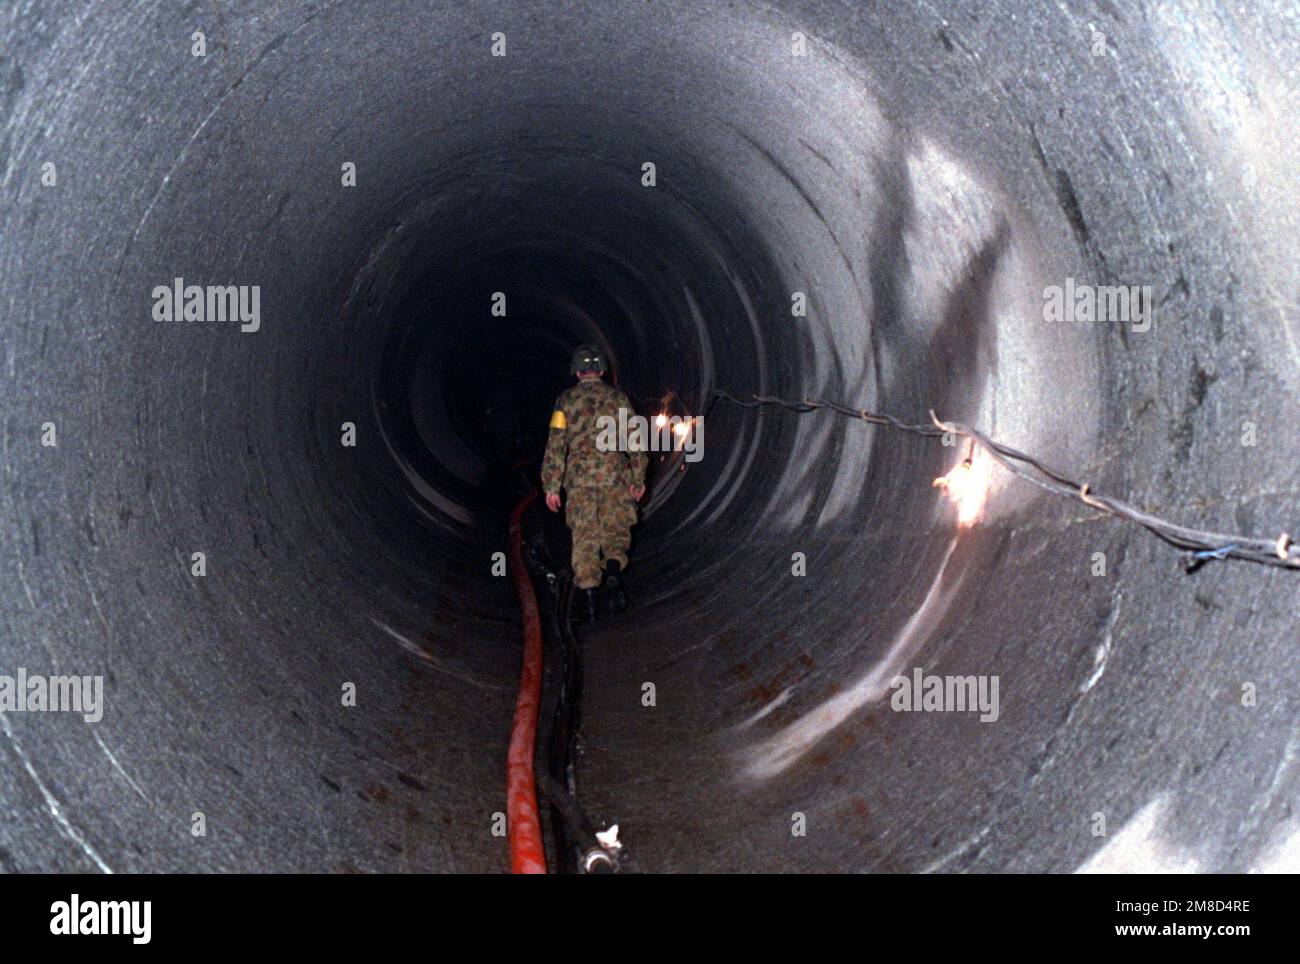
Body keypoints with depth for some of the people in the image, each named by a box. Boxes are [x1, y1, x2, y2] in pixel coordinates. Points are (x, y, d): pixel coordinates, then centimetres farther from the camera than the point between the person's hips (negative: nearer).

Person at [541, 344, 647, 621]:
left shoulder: (566, 400, 3)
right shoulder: (618, 398, 6)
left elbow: (556, 444, -2)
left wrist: (551, 486, 1)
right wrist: (638, 479, 16)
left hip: (579, 479, 0)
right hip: (614, 477, 0)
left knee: (584, 539, 5)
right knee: (616, 533, 8)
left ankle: (587, 594, -1)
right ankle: (613, 571, -20)